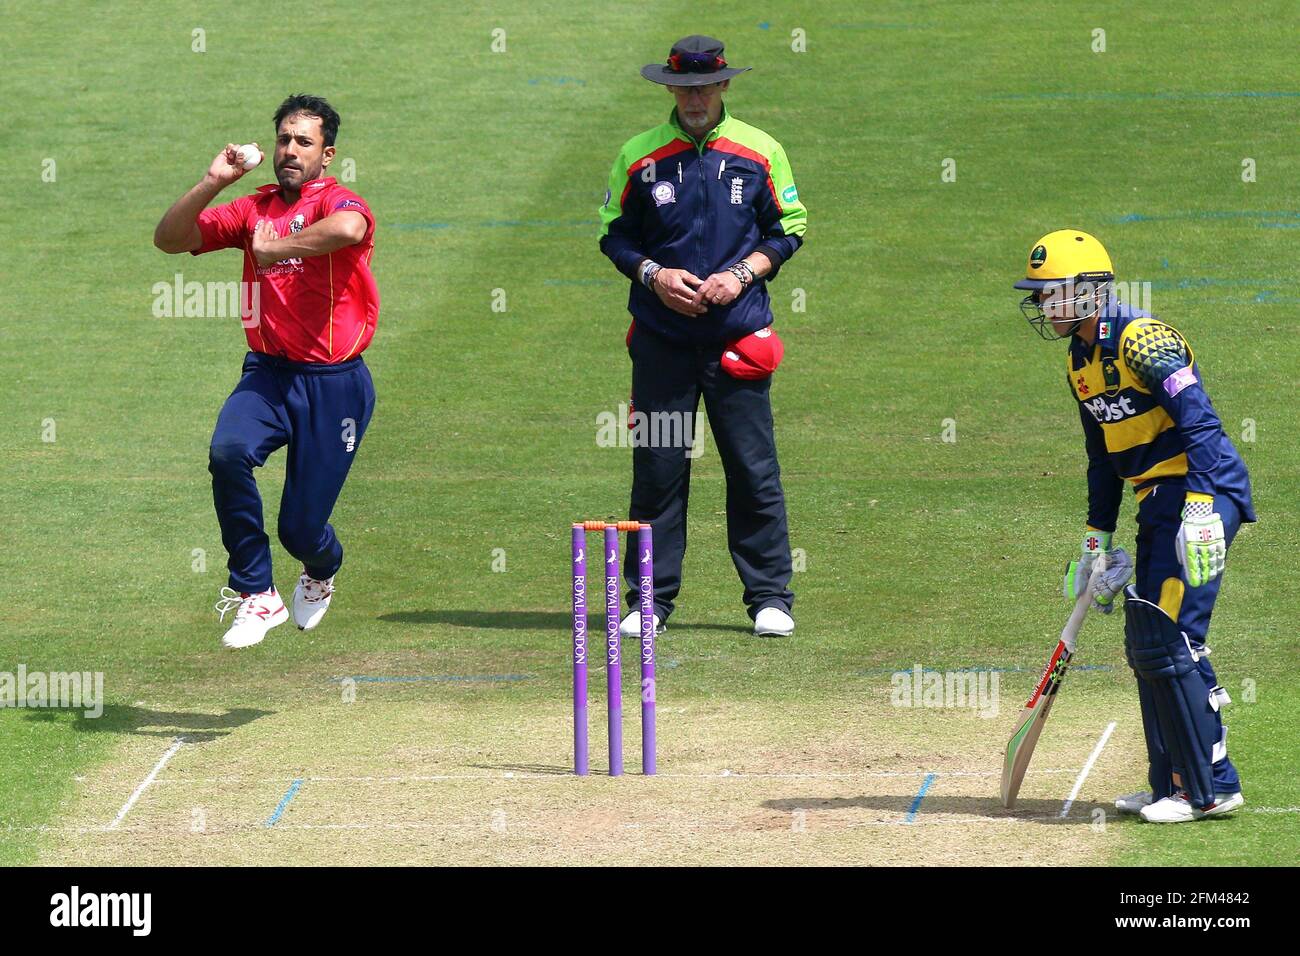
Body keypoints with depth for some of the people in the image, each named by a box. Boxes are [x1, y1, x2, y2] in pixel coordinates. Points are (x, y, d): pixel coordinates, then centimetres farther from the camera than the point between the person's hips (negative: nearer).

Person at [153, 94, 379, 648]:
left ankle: (321, 572, 41)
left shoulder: (337, 203, -8)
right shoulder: (254, 209, 9)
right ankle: (256, 596, -14)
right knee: (228, 451, -29)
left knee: (301, 529, -1)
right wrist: (212, 183, -9)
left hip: (334, 384, -4)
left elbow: (348, 228, -35)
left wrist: (276, 249, -24)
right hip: (268, 374, 4)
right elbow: (169, 239, 4)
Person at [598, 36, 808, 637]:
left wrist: (741, 275, -7)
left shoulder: (760, 153, 4)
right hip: (661, 335, 1)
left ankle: (769, 597, 7)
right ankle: (650, 599, 10)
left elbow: (789, 229, 9)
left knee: (754, 470, -1)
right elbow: (613, 234, 10)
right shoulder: (639, 156, 5)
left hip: (737, 334, -1)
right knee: (656, 469, 2)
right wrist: (654, 275, -8)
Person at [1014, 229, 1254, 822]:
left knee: (1167, 642, -13)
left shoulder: (1141, 341, -15)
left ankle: (1213, 788, -8)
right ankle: (1174, 785, 20)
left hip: (1201, 492, -10)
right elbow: (1104, 459, 24)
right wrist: (1097, 541, 23)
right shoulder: (1080, 362, 15)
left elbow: (1200, 423, -23)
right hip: (1159, 505, 10)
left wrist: (1200, 510, -31)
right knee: (1145, 645, 12)